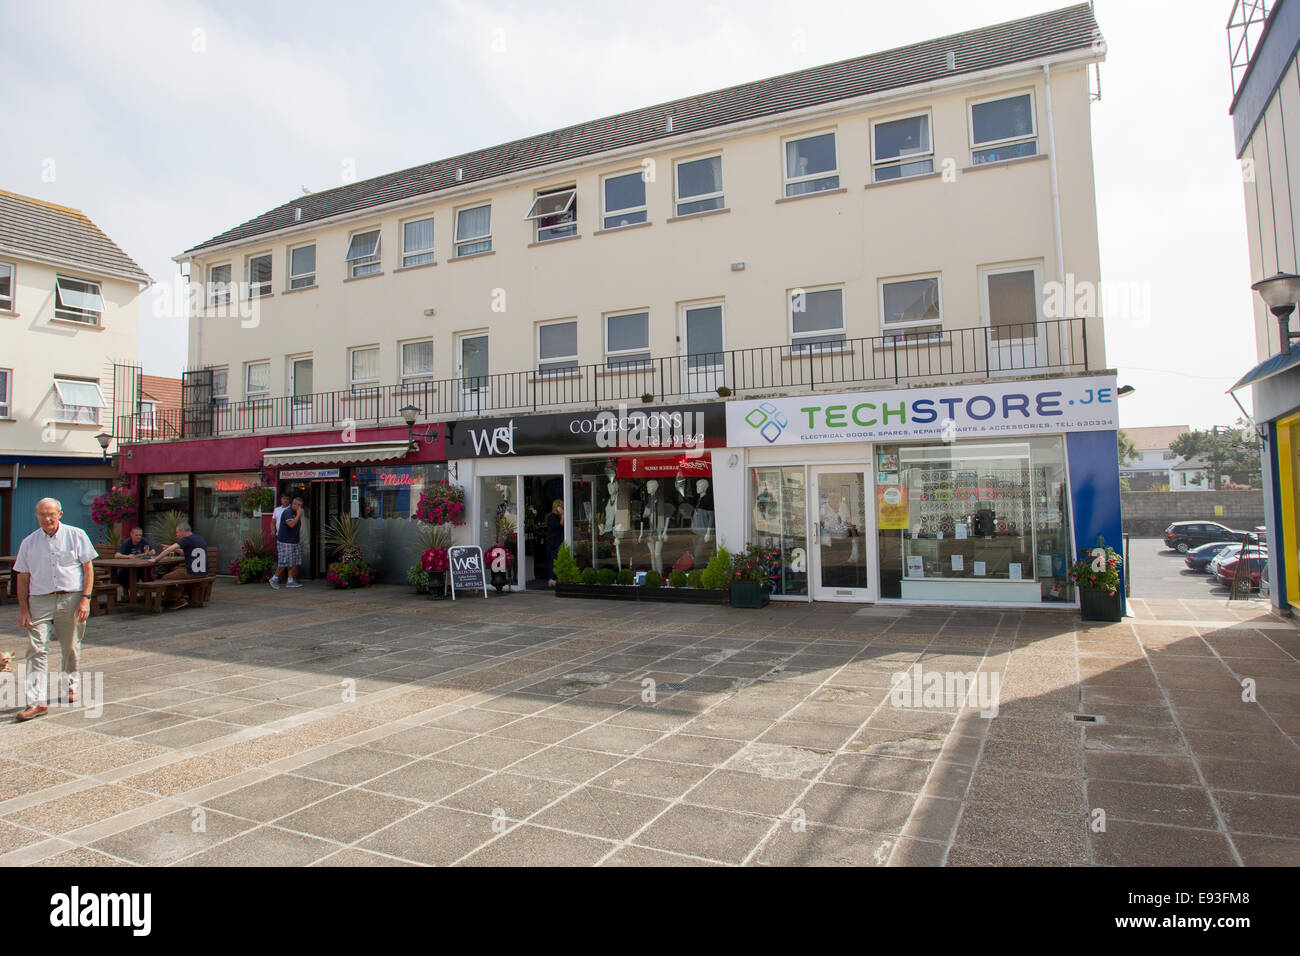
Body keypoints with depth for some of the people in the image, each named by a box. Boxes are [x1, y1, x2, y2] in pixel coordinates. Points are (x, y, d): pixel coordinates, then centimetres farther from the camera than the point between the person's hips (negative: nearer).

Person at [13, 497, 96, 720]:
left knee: (71, 647, 9)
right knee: (37, 649, -7)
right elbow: (22, 578, 10)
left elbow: (88, 568, 1)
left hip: (71, 598, -1)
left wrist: (85, 599, -8)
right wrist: (23, 609, 1)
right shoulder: (28, 543, 9)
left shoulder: (76, 536, 3)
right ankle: (37, 702, -8)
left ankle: (72, 686, 30)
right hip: (40, 601, 1)